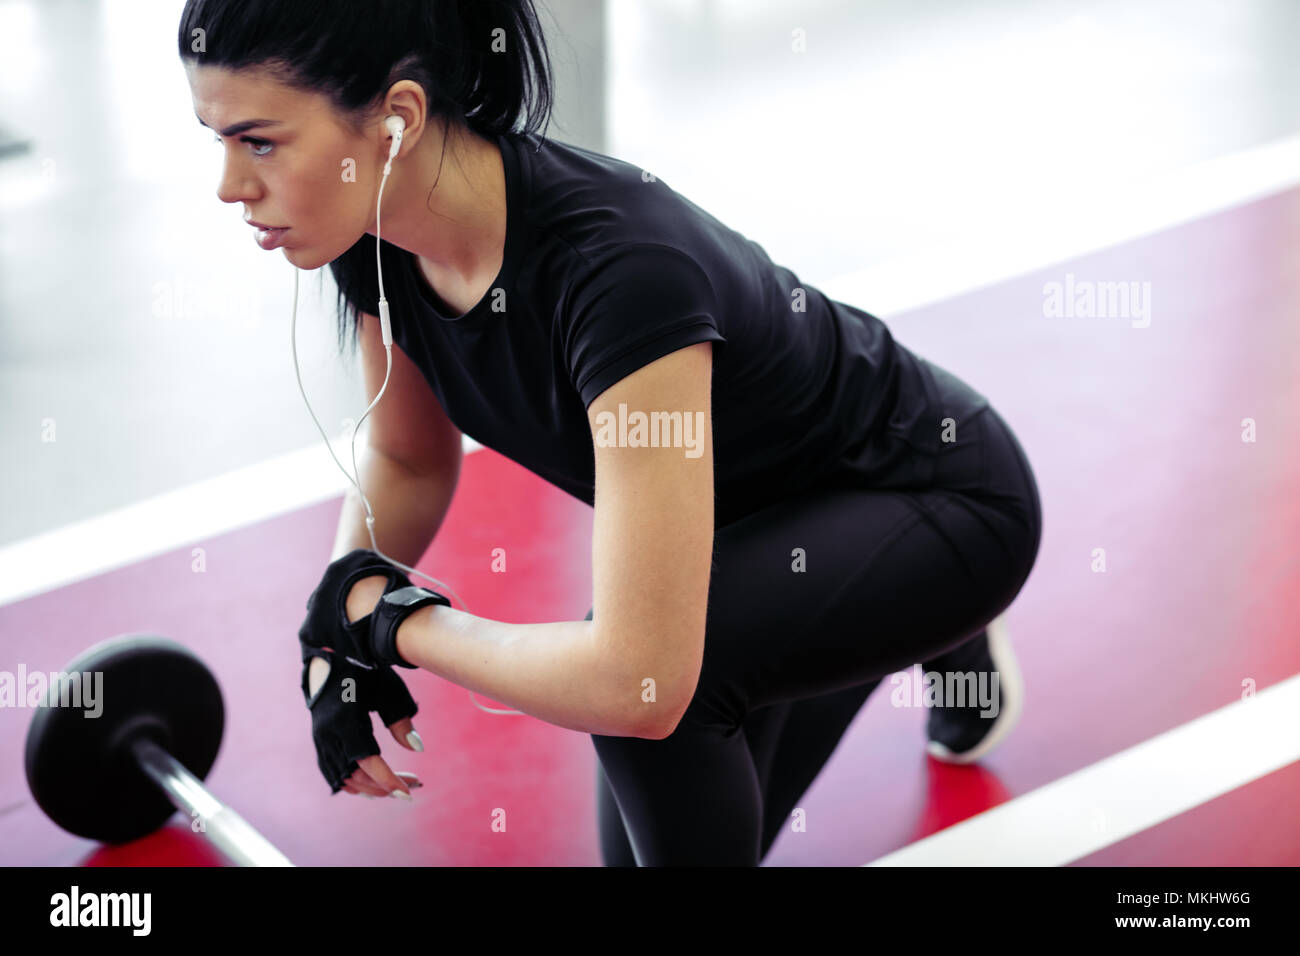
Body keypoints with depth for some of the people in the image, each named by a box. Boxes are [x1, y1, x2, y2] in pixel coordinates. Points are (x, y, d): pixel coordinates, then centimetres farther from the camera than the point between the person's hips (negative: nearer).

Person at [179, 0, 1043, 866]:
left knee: (648, 681, -34)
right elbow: (409, 459, 3)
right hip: (767, 506, 8)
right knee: (647, 846, 18)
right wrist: (346, 622, -14)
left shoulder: (615, 265, -41)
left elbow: (637, 679, -43)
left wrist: (405, 624, -29)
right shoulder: (376, 235, -17)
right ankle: (891, 632, 38)